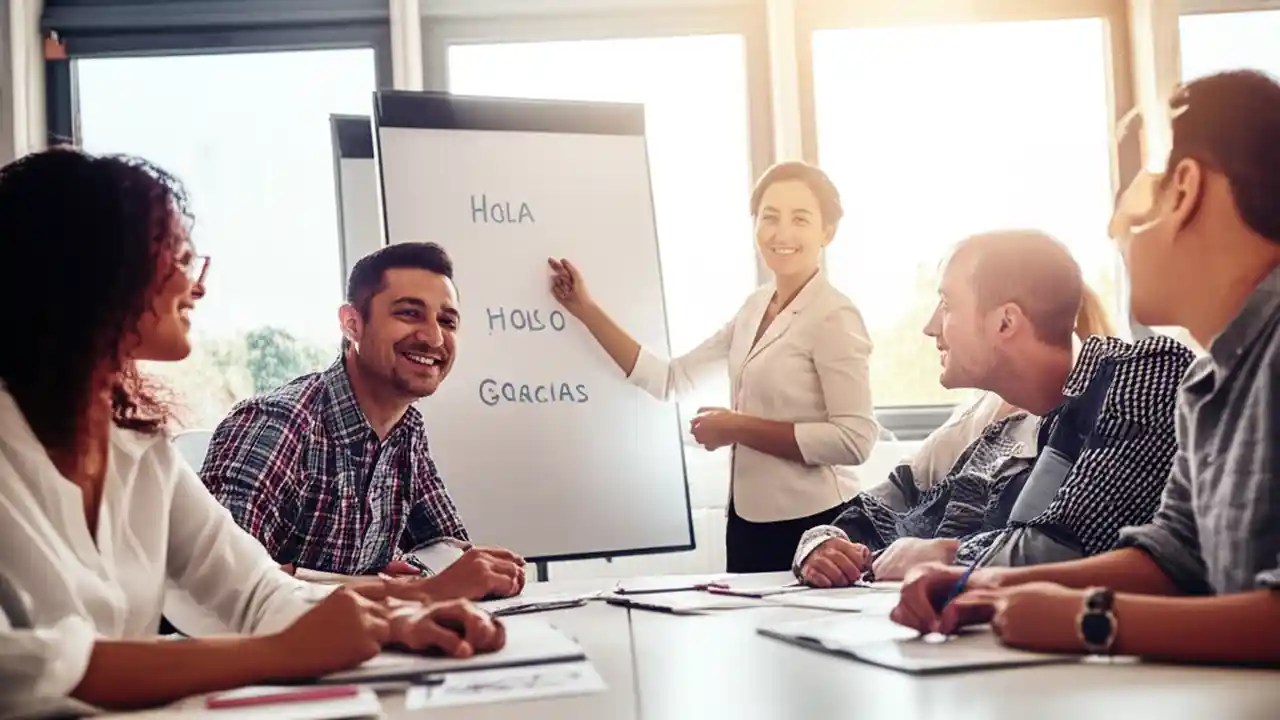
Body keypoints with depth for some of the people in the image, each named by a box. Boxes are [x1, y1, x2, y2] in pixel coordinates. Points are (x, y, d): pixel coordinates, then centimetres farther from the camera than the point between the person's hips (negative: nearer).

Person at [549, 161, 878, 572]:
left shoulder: (833, 318, -13)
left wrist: (737, 428, -16)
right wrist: (585, 310, 7)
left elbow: (854, 440, -21)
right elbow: (670, 381, 7)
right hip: (748, 522, 7)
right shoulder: (755, 307, 8)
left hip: (814, 526, -7)